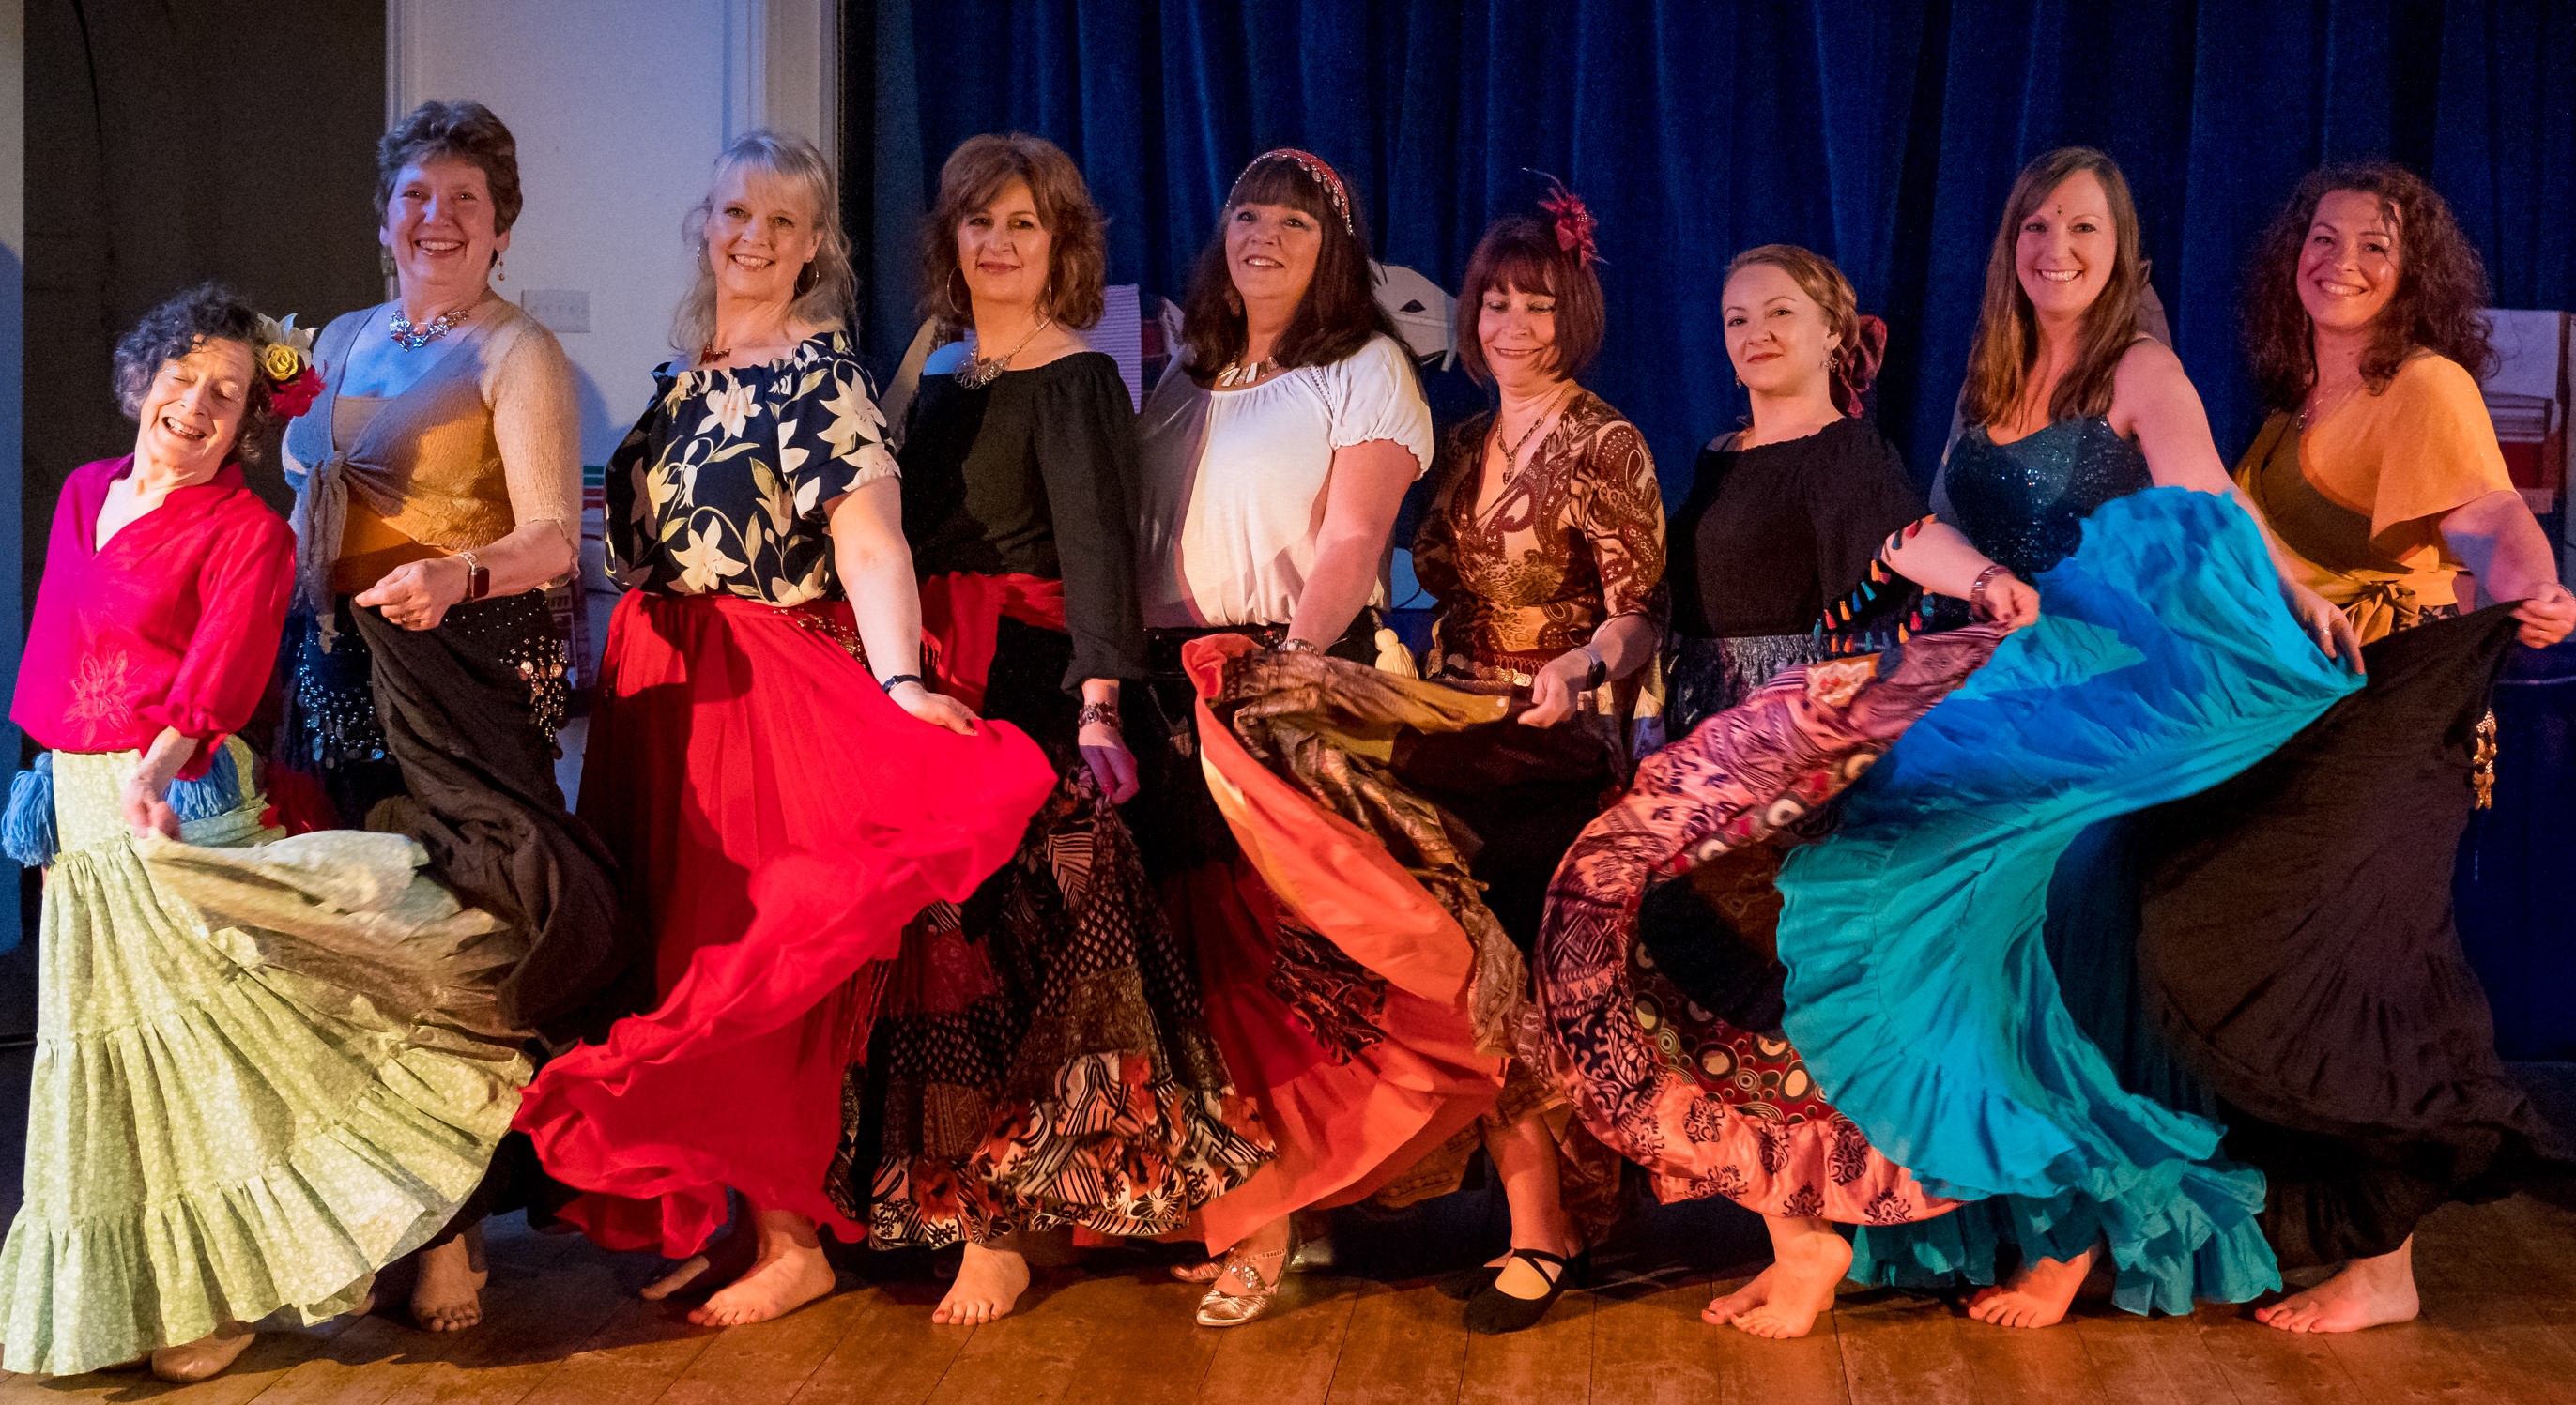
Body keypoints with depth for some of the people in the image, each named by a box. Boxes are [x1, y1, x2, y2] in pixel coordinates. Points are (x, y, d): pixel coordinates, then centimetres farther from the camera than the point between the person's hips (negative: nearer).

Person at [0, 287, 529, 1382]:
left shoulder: (248, 532, -10)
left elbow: (219, 672, -24)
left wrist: (152, 769, -40)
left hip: (179, 798, -7)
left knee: (194, 1028, -4)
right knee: (100, 1037, 15)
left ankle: (216, 1293, 10)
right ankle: (116, 1292, 29)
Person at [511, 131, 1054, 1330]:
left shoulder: (820, 372, -10)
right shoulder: (684, 371, 12)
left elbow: (869, 538, -24)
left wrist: (900, 680, -39)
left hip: (768, 698, -7)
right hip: (662, 691, 8)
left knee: (746, 950, -5)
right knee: (678, 941, 11)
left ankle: (790, 1239, 6)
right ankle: (718, 1221, 23)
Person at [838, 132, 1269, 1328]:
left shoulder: (1079, 381, -6)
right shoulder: (940, 376, 15)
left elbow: (1096, 545, -18)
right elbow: (907, 534, 16)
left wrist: (1097, 698, -30)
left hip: (1025, 686, -6)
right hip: (925, 680, 7)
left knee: (990, 942, -9)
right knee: (932, 936, 7)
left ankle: (997, 1229, -2)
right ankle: (948, 1198, 19)